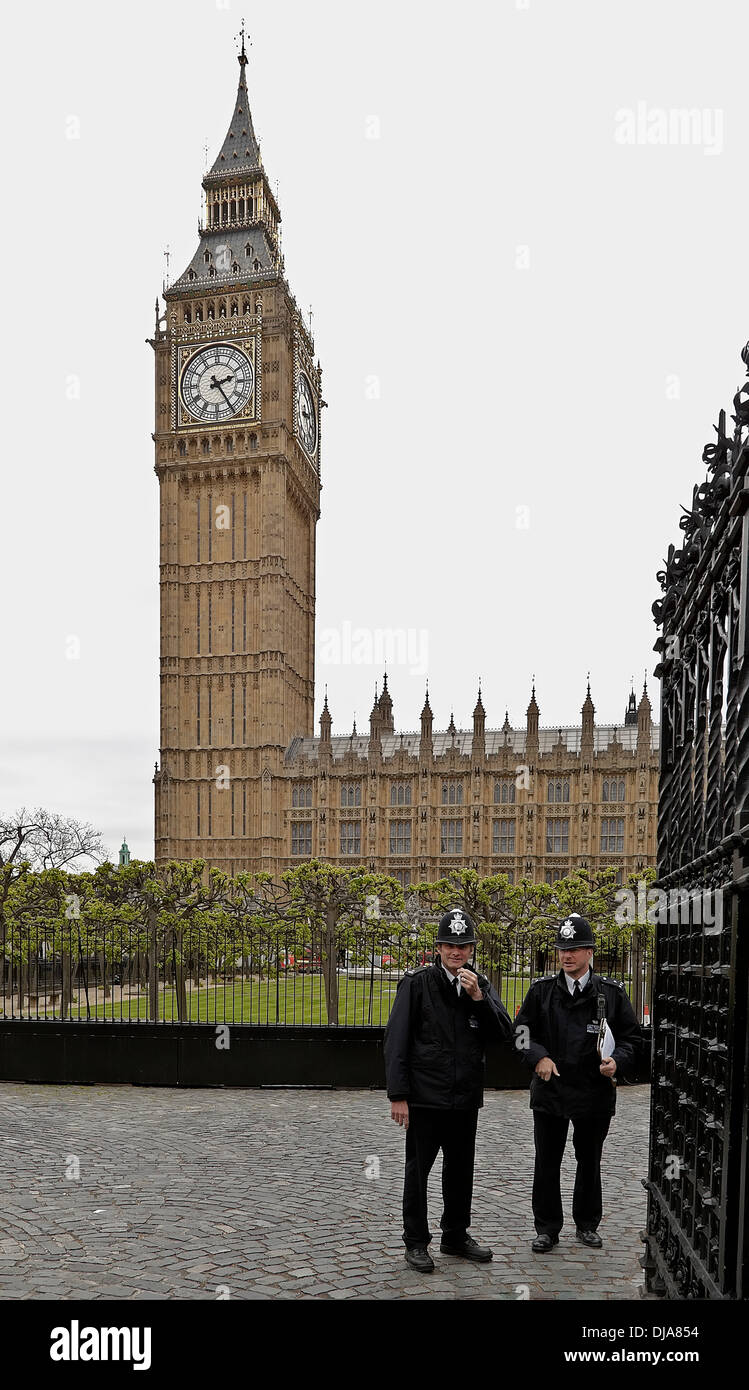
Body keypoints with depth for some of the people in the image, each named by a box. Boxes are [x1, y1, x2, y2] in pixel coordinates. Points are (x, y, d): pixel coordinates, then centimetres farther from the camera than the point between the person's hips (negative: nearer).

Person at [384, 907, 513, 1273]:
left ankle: (456, 1236, 32)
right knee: (418, 1169, 7)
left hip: (465, 1098, 5)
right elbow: (396, 1041, -10)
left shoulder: (481, 986, 6)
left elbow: (503, 1033, -3)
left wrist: (478, 997, -17)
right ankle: (416, 1242, 21)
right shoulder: (417, 983, -9)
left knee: (460, 1169, 16)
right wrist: (398, 1095, -13)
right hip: (425, 1096, -4)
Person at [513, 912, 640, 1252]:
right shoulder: (542, 990, 1)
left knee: (589, 1163, 15)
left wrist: (617, 1061, -12)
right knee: (546, 1164, 6)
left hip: (595, 1093, 0)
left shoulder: (612, 992, 0)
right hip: (549, 1090, 0)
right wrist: (538, 1057, -11)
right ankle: (547, 1229, 20)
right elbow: (521, 1030, 5)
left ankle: (587, 1225, 32)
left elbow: (630, 1036, 6)